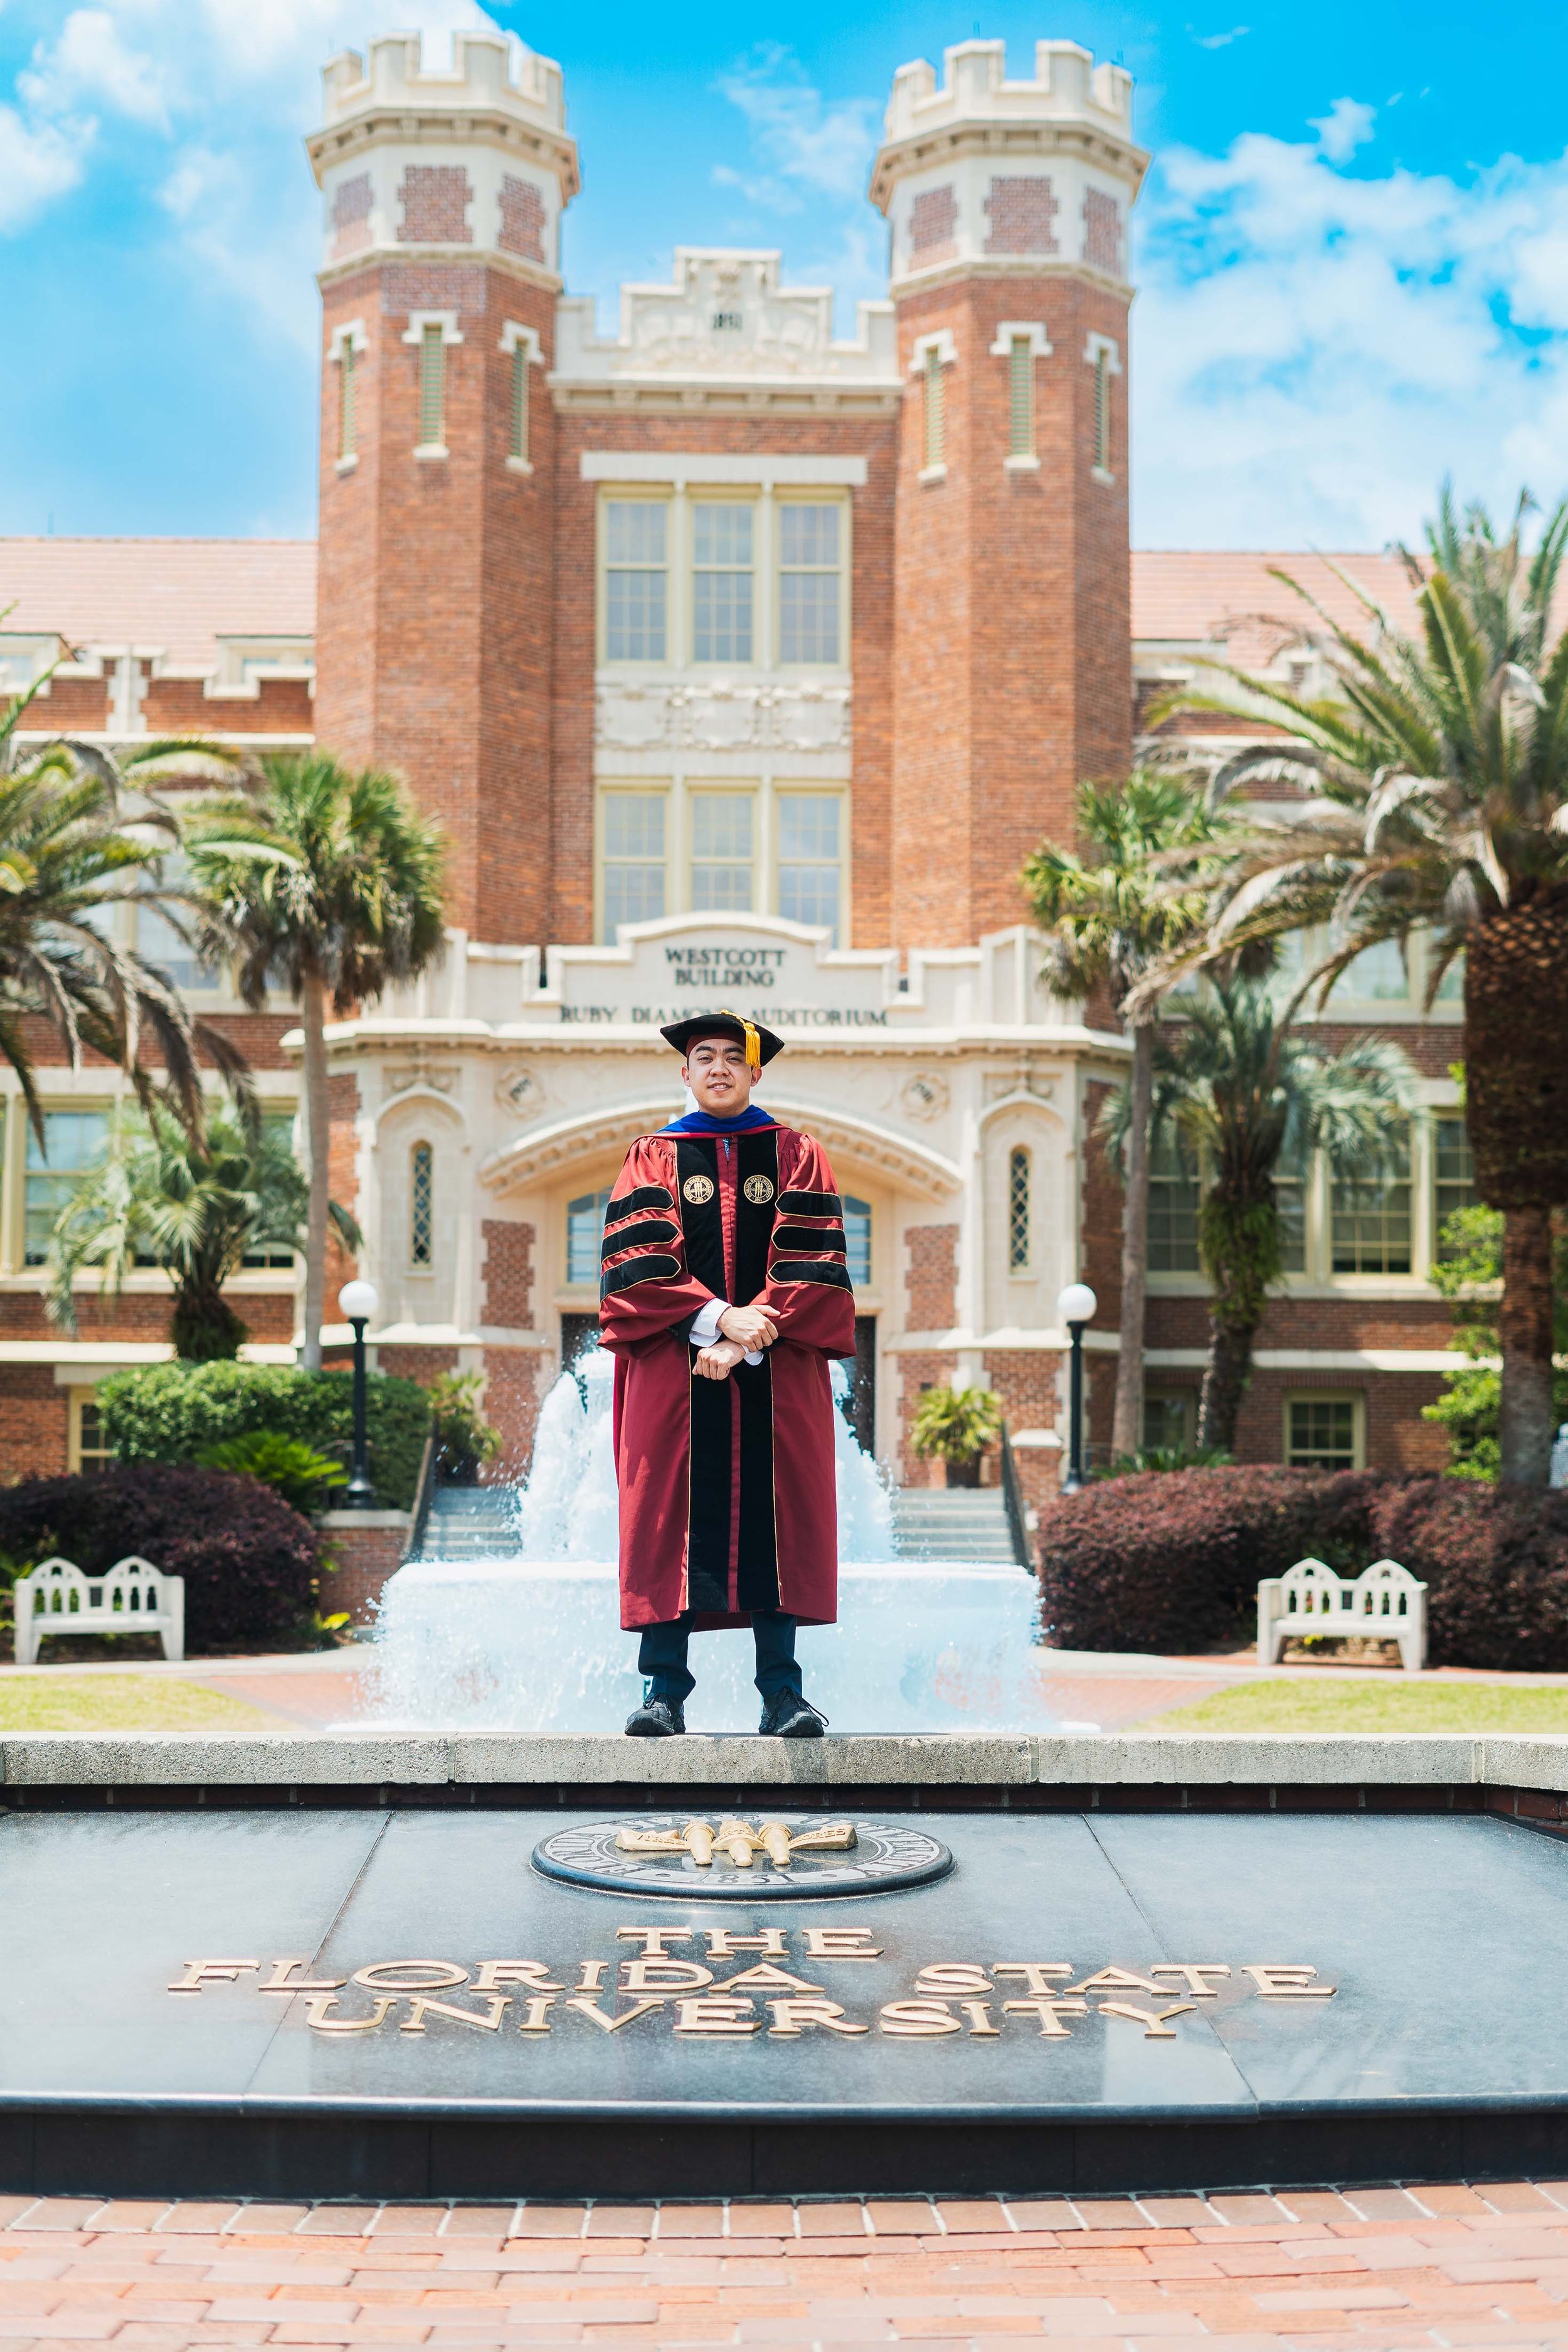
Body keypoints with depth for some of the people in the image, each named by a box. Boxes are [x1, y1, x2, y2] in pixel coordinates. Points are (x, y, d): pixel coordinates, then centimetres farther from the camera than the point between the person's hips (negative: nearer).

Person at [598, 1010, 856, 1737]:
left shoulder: (796, 1156, 10)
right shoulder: (654, 1158, 11)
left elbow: (812, 1266, -1)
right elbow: (638, 1263, -2)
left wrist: (749, 1341, -12)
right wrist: (718, 1317, -16)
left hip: (778, 1370, 0)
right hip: (674, 1370, 0)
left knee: (775, 1520, -3)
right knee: (671, 1518, -5)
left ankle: (782, 1692, 0)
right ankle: (664, 1690, -2)